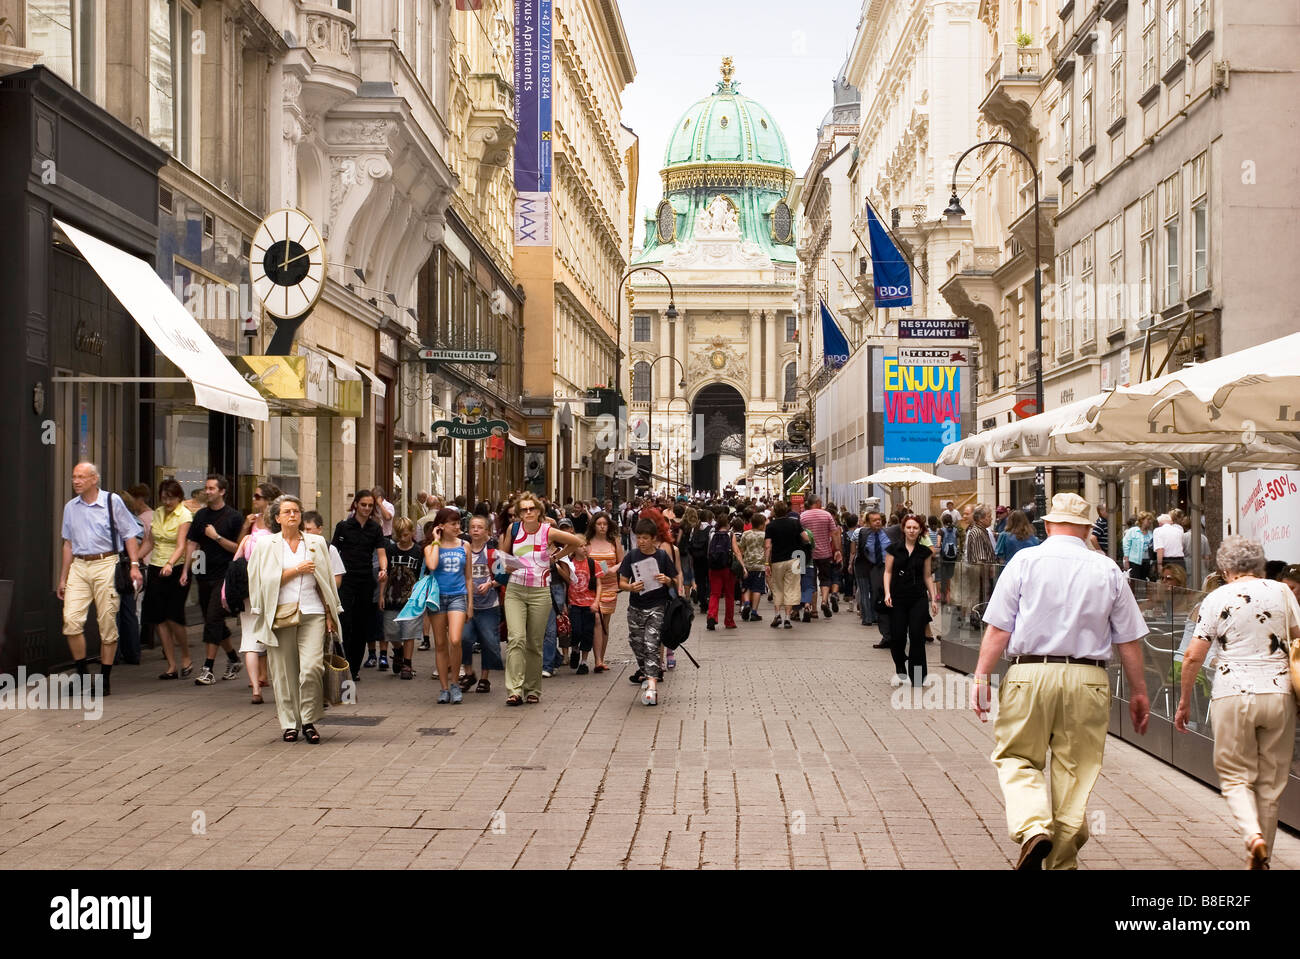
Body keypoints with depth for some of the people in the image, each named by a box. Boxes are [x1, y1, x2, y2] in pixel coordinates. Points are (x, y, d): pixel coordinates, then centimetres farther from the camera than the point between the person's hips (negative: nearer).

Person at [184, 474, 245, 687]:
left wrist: (217, 536, -14)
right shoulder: (201, 515, 12)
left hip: (224, 576, -6)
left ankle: (208, 669, -13)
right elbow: (192, 544, 12)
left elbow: (238, 548, -6)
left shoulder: (234, 516, -4)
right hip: (204, 576, 6)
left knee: (213, 619, -13)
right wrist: (186, 569, 2)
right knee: (214, 622, 11)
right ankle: (234, 660, 28)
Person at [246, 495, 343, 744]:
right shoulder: (266, 544, 7)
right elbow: (267, 579, -3)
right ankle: (289, 724, 13)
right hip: (280, 615, -1)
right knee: (284, 672, 1)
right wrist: (297, 570, -8)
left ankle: (308, 721, 2)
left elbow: (326, 580, 15)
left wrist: (329, 613, 9)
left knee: (312, 668, -13)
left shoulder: (316, 543, 13)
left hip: (312, 613, 1)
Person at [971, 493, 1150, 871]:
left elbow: (998, 628, -4)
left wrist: (981, 676, 1)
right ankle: (1063, 861, 17)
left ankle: (1034, 829, -14)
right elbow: (1128, 640, 8)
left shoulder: (1025, 560, 1)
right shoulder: (1108, 570, 7)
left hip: (1030, 673, -2)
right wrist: (1138, 691, 16)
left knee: (1016, 758, 11)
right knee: (1075, 772, 10)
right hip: (1088, 681, 2)